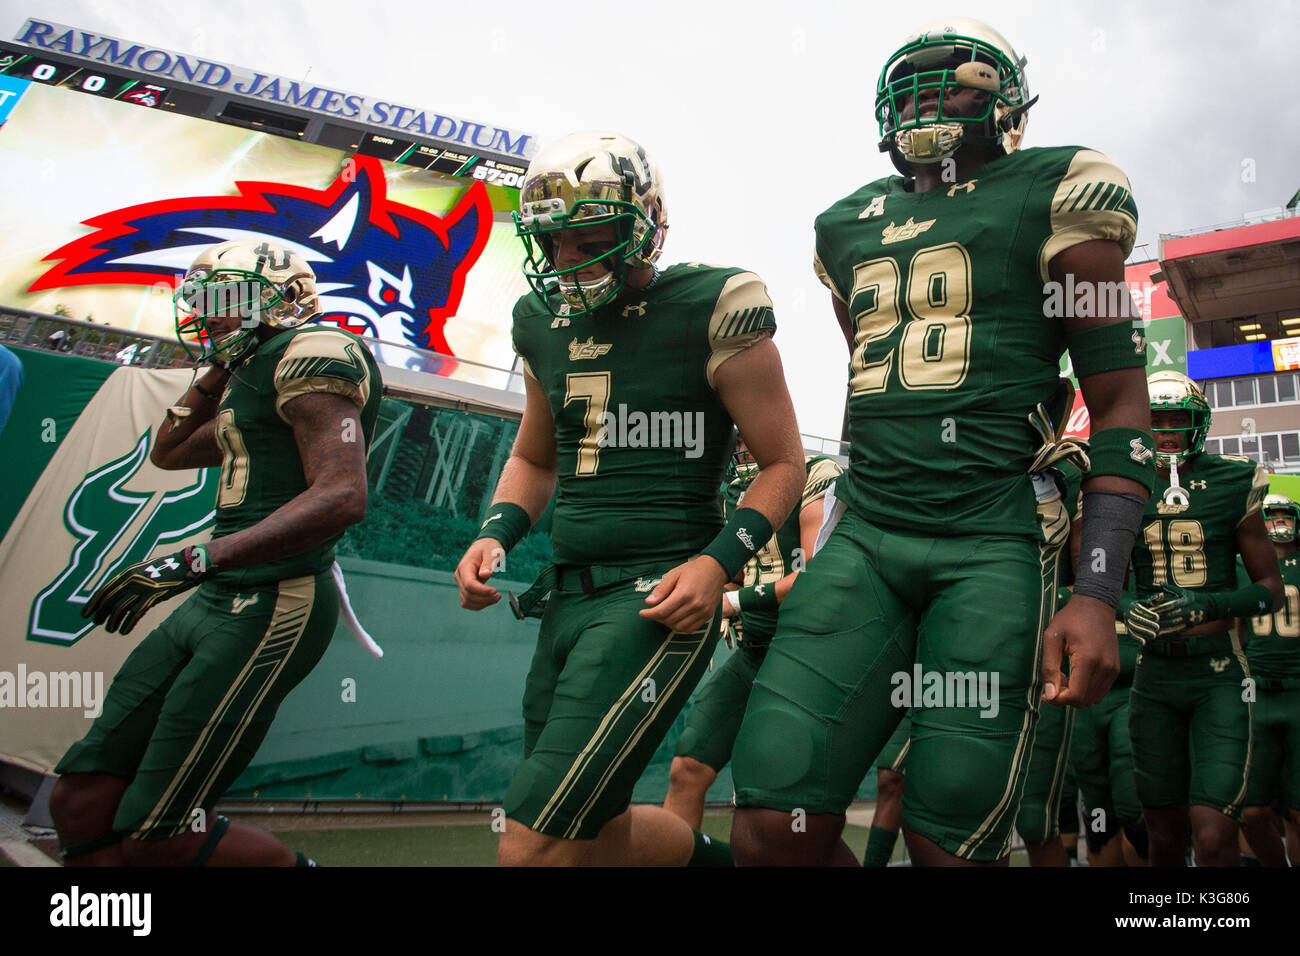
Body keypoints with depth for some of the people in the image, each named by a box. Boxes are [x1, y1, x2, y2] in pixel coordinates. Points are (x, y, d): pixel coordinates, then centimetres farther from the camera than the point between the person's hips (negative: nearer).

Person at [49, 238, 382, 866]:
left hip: (269, 608, -10)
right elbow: (168, 453, 34)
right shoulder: (255, 372, 21)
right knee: (81, 804, 8)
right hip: (219, 602, 10)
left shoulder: (314, 353, -10)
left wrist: (192, 563, -27)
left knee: (155, 836, -5)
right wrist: (221, 369, 23)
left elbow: (341, 497, -25)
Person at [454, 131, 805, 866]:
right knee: (596, 832, 18)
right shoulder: (547, 323, 12)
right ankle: (717, 858, 43)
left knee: (533, 847, -12)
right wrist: (496, 535, 5)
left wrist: (719, 561, -17)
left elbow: (784, 463, -3)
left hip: (658, 600, -7)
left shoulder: (709, 313, -7)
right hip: (568, 594, 8)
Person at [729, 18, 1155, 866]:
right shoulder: (850, 227, 20)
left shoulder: (1051, 200, 4)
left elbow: (1121, 406, -1)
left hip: (996, 546, -4)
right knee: (774, 829, -7)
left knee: (950, 844, -3)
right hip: (866, 540, 4)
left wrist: (1098, 595, -11)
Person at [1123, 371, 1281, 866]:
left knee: (1213, 834, -14)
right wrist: (1127, 610, -9)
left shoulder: (1231, 486, -1)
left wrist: (1211, 606, -16)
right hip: (1154, 675, 2)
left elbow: (1271, 587, 3)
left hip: (1219, 672, -2)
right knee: (1164, 834, 10)